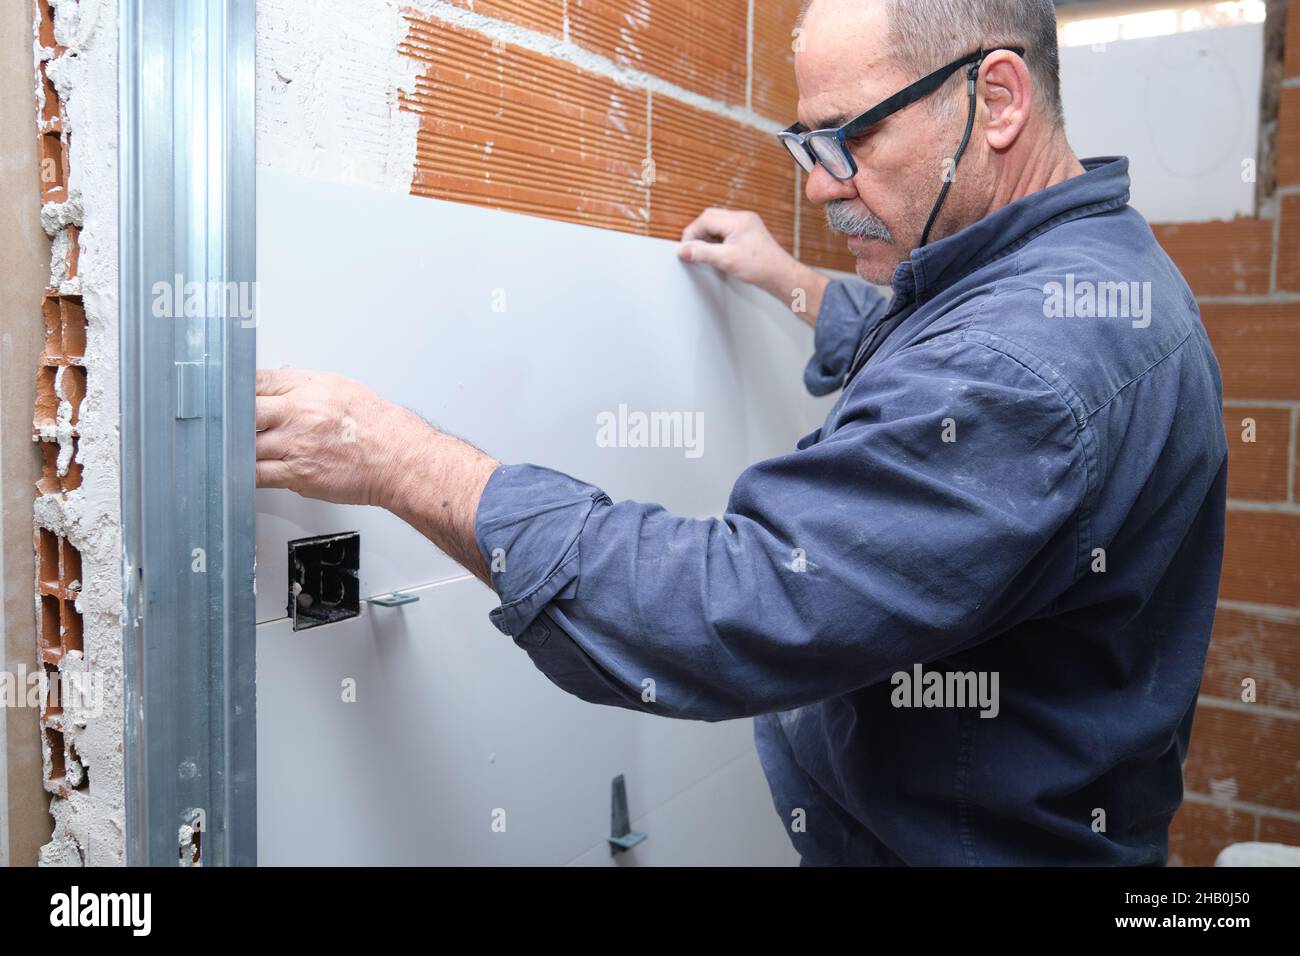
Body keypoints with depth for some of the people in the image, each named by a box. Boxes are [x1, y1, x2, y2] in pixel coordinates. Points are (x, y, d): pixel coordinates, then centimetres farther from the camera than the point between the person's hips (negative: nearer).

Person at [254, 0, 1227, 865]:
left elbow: (743, 611, -35)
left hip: (963, 841, -9)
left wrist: (403, 461, -30)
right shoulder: (1099, 272, 3)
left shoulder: (1028, 363, -32)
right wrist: (791, 281, 25)